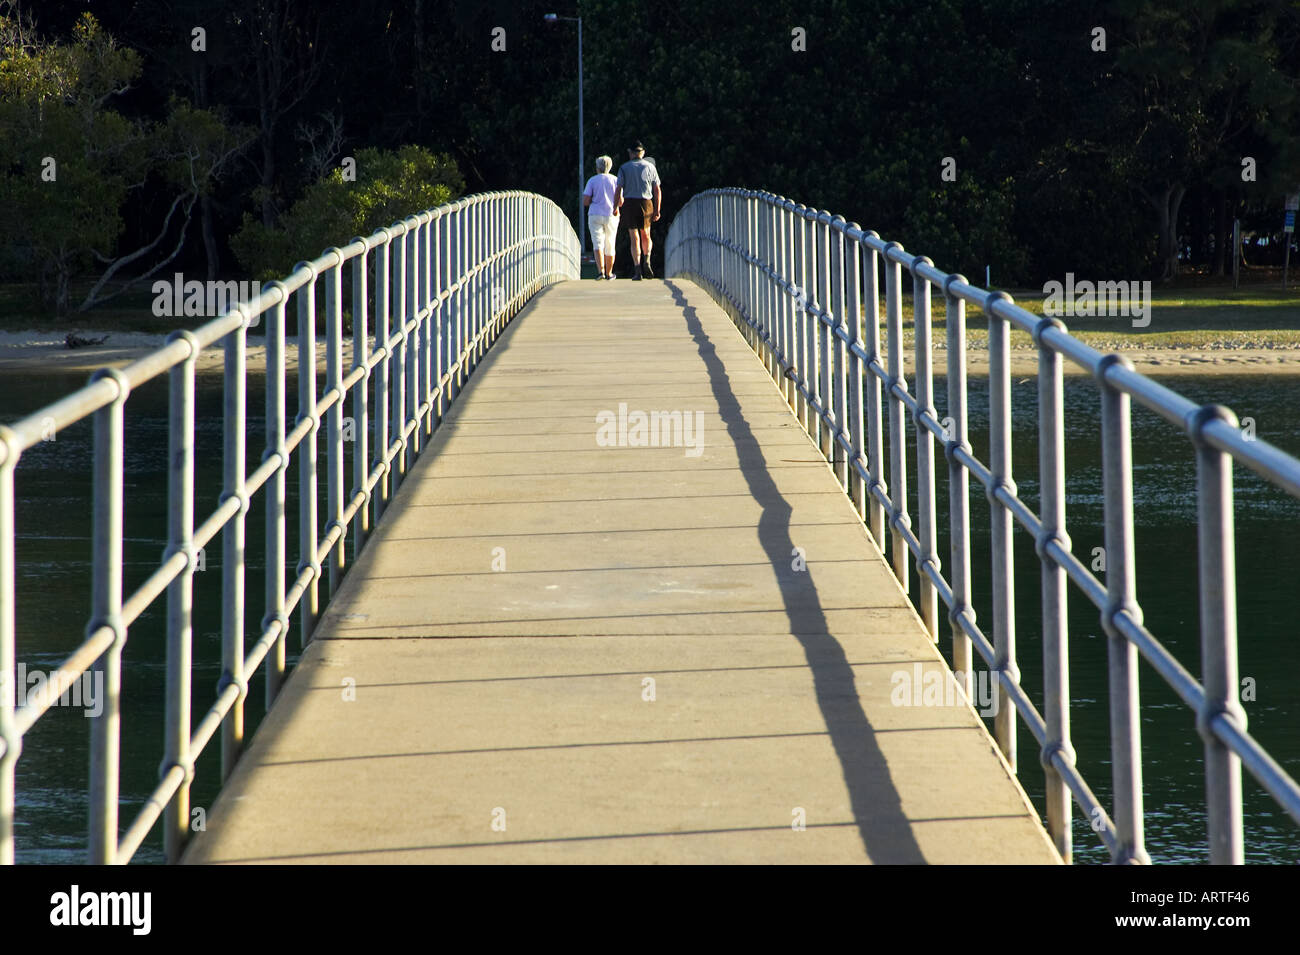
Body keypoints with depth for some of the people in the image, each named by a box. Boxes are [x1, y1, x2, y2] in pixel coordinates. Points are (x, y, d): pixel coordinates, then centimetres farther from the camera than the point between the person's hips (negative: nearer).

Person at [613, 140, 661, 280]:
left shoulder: (624, 168, 0)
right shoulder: (650, 167, 5)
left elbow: (618, 191, -6)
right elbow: (657, 190, 4)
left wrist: (615, 207, 4)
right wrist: (657, 211, 7)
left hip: (629, 204, -1)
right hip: (646, 204, 1)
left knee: (634, 238, 3)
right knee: (646, 235, 19)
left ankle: (637, 270, -6)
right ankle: (646, 261, -5)